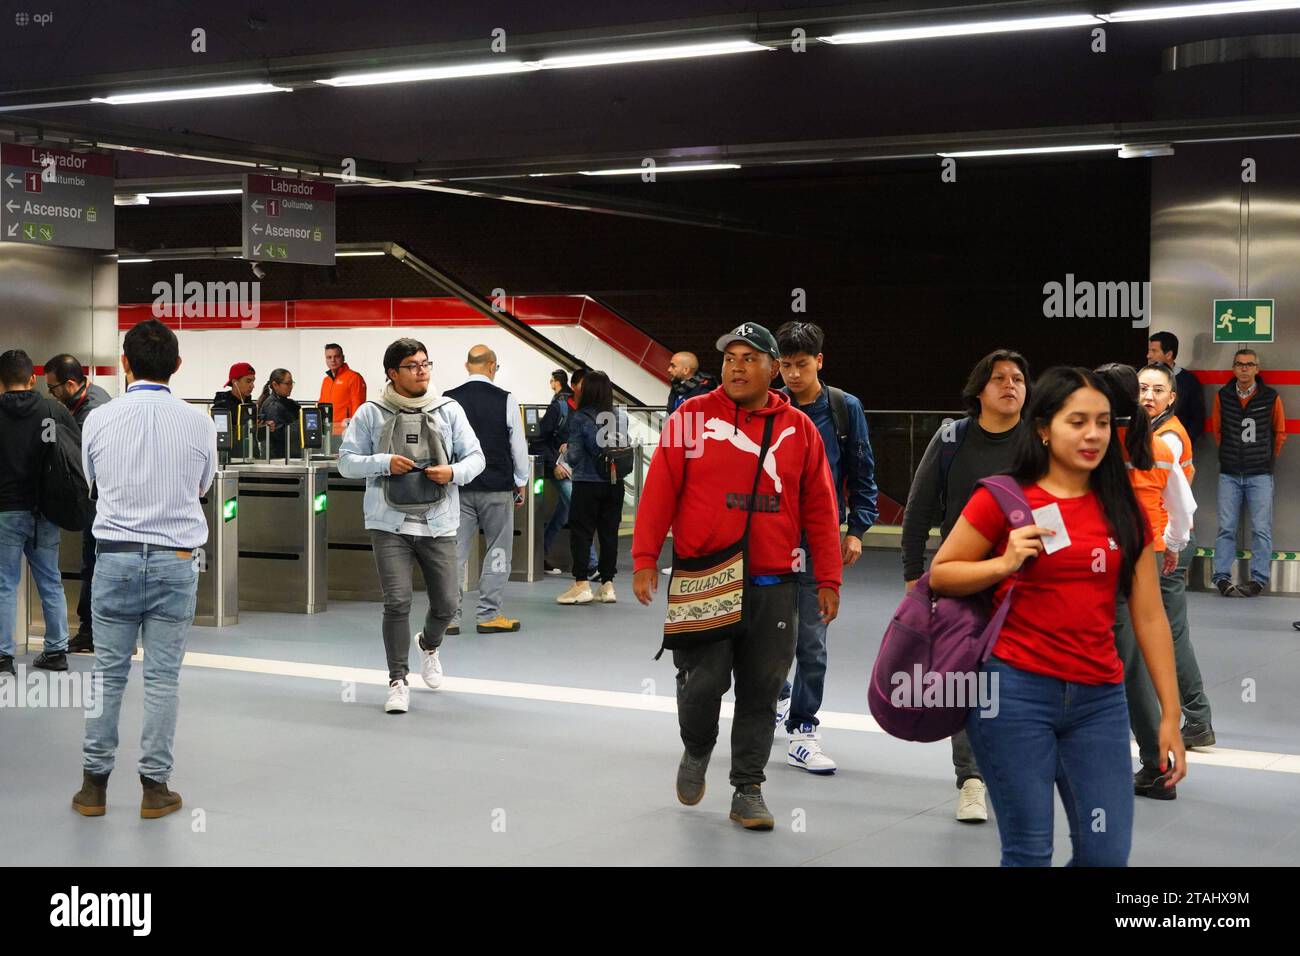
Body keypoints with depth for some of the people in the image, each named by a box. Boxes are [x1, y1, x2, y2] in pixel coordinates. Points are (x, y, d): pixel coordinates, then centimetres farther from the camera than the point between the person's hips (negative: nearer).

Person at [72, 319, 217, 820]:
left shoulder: (99, 420, -5)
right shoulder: (198, 422, -5)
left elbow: (92, 481, 12)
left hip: (116, 557, 1)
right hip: (175, 559, 0)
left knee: (108, 674, 8)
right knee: (162, 678, 5)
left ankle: (94, 783, 14)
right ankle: (155, 787, 10)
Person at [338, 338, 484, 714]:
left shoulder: (449, 410, 5)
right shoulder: (371, 413, 0)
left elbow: (475, 457, 8)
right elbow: (347, 462, 1)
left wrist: (455, 472, -13)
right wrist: (384, 462, -15)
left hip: (438, 524, 2)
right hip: (390, 524, -2)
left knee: (447, 602, 5)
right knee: (397, 602, -8)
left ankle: (428, 645, 40)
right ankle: (398, 681, 7)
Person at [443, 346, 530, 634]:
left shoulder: (448, 400, -1)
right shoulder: (505, 400, -5)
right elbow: (518, 445, -1)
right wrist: (521, 483, 10)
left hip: (458, 487, 2)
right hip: (497, 487, -2)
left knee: (454, 550, 5)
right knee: (498, 550, 8)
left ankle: (449, 617, 4)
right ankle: (489, 615, 7)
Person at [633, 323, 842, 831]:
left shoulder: (799, 429, 6)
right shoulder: (691, 417, 0)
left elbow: (820, 510, 8)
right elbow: (659, 491, -2)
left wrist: (828, 580, 5)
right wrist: (645, 559, -8)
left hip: (773, 587, 2)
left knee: (760, 692, 5)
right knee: (704, 681, -5)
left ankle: (748, 790, 18)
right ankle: (696, 751, 26)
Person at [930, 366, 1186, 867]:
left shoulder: (1123, 511, 8)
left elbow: (1149, 616, 7)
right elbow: (940, 575, 4)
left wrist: (1170, 715, 3)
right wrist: (1005, 564, -14)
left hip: (1099, 699, 4)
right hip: (1016, 691, -3)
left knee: (1106, 854, 1)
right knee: (1029, 851, 2)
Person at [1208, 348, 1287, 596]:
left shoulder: (1271, 398, -3)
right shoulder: (1222, 396, 2)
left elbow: (1279, 432, 9)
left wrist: (1269, 457, 12)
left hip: (1260, 474, -1)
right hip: (1229, 474, 2)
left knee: (1261, 529, -3)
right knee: (1226, 528, 2)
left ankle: (1259, 578, 1)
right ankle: (1222, 576, 4)